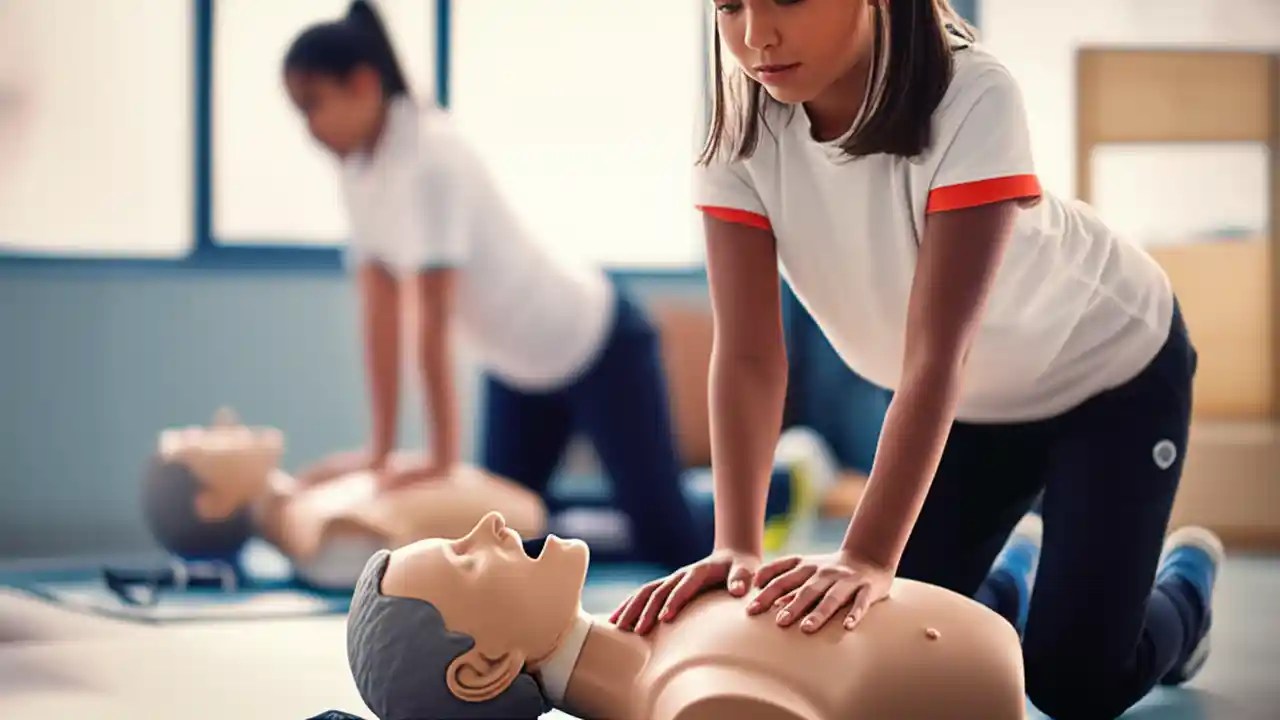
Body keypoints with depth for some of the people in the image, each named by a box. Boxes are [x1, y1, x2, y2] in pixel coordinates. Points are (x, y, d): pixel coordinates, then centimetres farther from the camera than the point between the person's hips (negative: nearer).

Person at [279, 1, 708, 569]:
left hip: (596, 345, -8)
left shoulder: (430, 155, -29)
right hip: (517, 367, 8)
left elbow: (435, 321, -29)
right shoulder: (359, 171, -4)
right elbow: (381, 314, -5)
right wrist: (380, 450, -7)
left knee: (663, 539, -9)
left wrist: (443, 459, -28)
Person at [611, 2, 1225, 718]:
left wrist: (869, 554, -47)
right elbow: (748, 354, -26)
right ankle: (1016, 574, 32)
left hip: (1111, 370, -4)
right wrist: (736, 547, -38)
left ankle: (1186, 575, 26)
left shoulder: (972, 99, -37)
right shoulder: (740, 129, -23)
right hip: (971, 399, 4)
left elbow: (937, 350, -41)